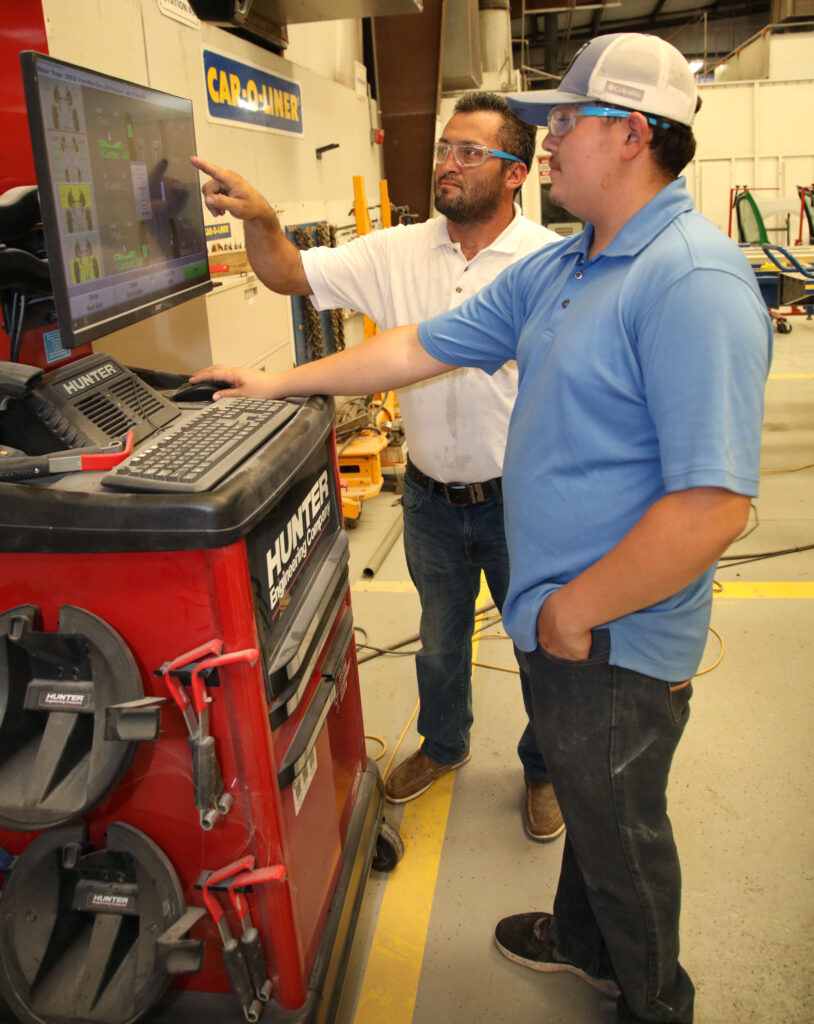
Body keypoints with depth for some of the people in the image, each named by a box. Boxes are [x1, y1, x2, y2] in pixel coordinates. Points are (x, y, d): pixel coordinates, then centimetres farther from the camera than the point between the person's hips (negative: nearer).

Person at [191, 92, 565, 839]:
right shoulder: (397, 253, -2)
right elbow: (291, 276, 0)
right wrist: (260, 219, -21)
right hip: (432, 498, 4)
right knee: (439, 636, 24)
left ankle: (543, 767, 42)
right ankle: (443, 745, 50)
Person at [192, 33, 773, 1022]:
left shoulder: (692, 281, -25)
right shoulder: (556, 270, 7)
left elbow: (712, 506, -31)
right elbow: (423, 345, 12)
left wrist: (572, 610, -20)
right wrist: (280, 382, 12)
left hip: (617, 641, -8)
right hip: (562, 618, 8)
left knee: (620, 832, 15)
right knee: (588, 807, 28)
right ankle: (583, 940, 55)